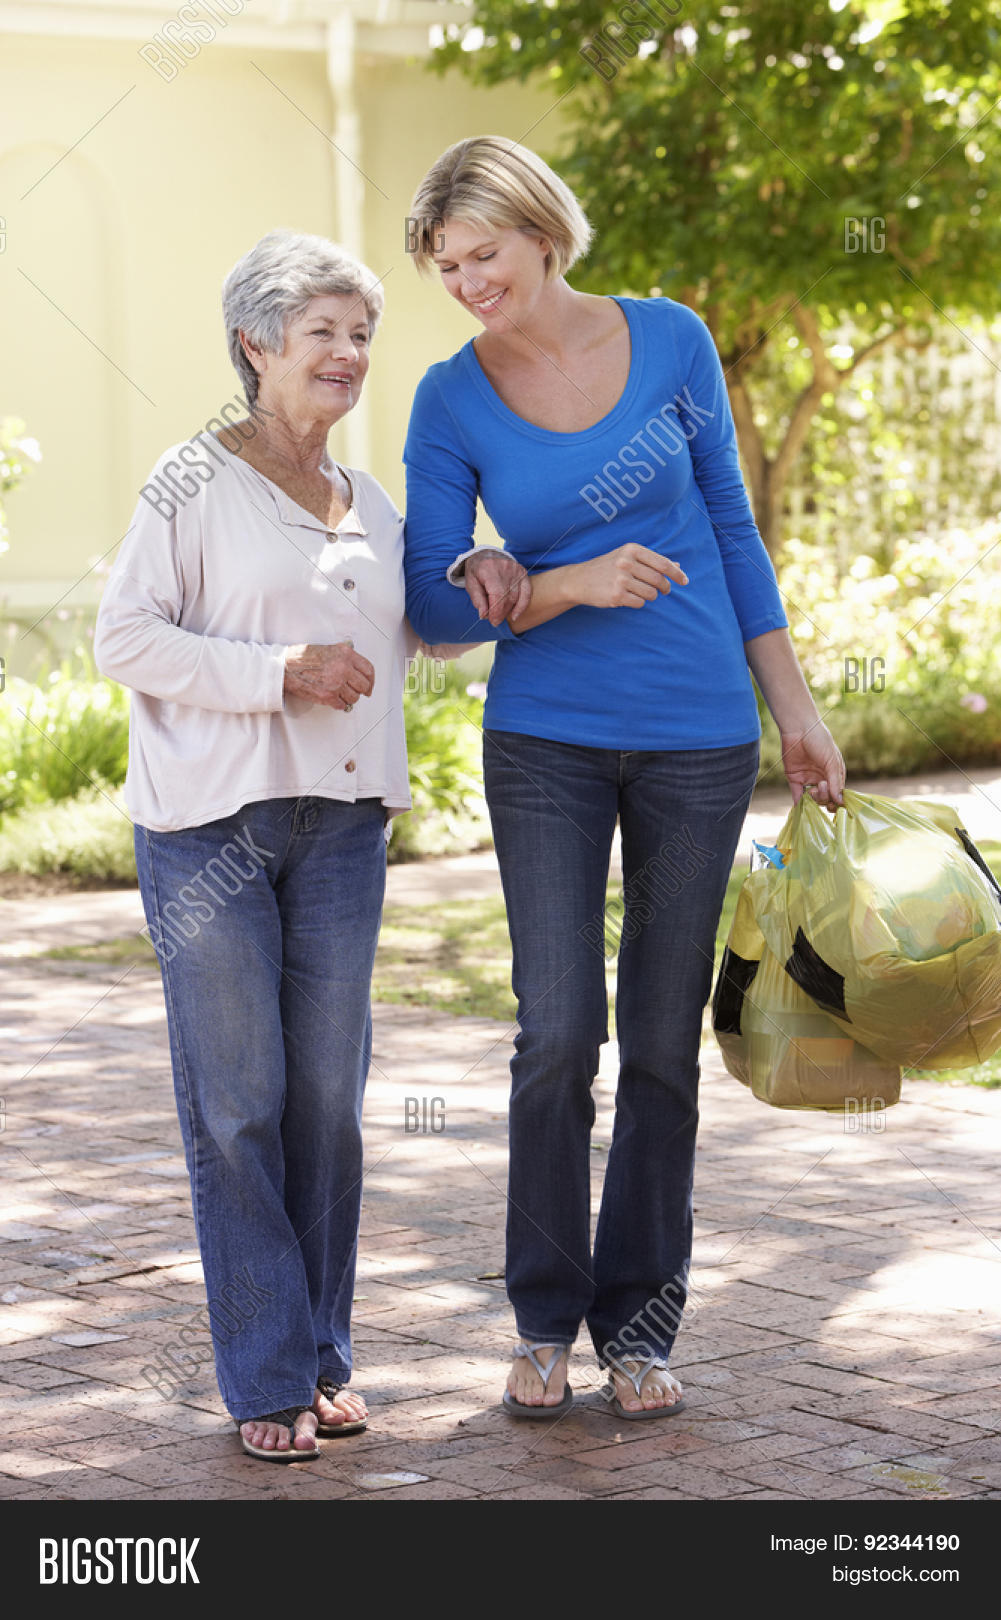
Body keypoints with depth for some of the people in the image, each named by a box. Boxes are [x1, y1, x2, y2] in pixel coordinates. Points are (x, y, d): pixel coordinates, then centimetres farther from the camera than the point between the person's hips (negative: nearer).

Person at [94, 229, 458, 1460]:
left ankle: (322, 1358, 16)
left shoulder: (373, 506, 16)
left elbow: (402, 641, 30)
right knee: (237, 1102, -3)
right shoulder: (198, 480, -1)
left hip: (340, 822, 5)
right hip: (211, 826, -5)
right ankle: (266, 1377, 5)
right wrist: (277, 673, -17)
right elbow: (124, 636, -7)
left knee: (329, 1095, 5)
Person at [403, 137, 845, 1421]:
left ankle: (640, 1325, 17)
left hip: (698, 742, 1)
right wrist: (571, 586, -20)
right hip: (546, 747, -1)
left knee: (663, 1042, 6)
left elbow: (731, 529, 7)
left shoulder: (669, 342, -1)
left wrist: (795, 709, 7)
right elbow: (432, 601, -3)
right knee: (559, 1033, -8)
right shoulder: (452, 403, -3)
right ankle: (546, 1322, 9)